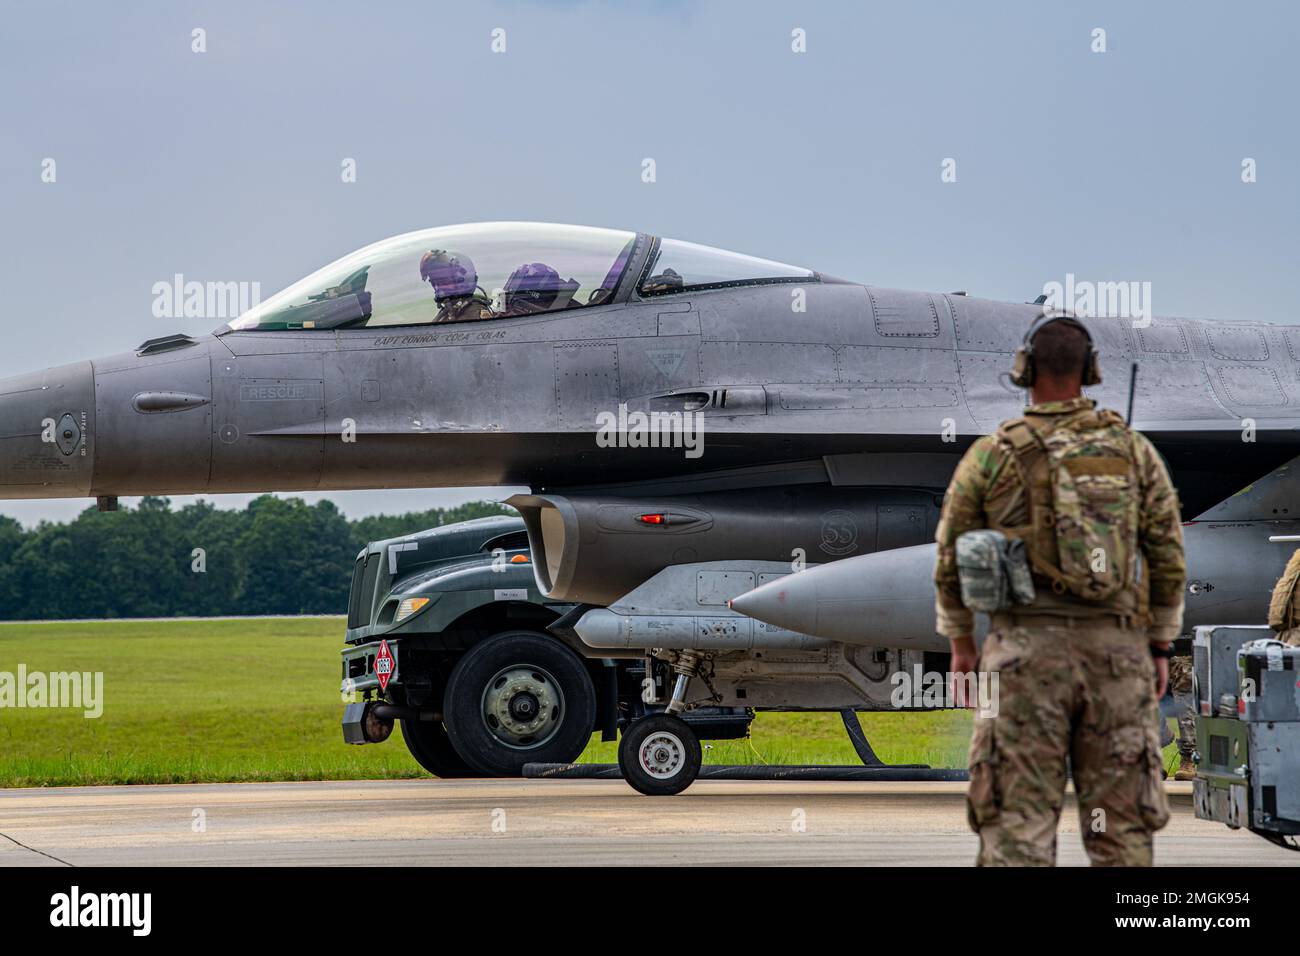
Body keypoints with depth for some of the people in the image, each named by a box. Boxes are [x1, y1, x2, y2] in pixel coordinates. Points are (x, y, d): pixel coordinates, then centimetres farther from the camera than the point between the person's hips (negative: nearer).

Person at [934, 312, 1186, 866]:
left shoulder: (991, 456, -1)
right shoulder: (1132, 450, 4)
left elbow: (951, 559, 6)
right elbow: (1168, 558, 4)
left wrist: (960, 642, 20)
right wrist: (1160, 647, 14)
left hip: (1026, 654, -2)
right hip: (1115, 654, 2)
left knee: (1018, 821, -2)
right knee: (1119, 821, 5)